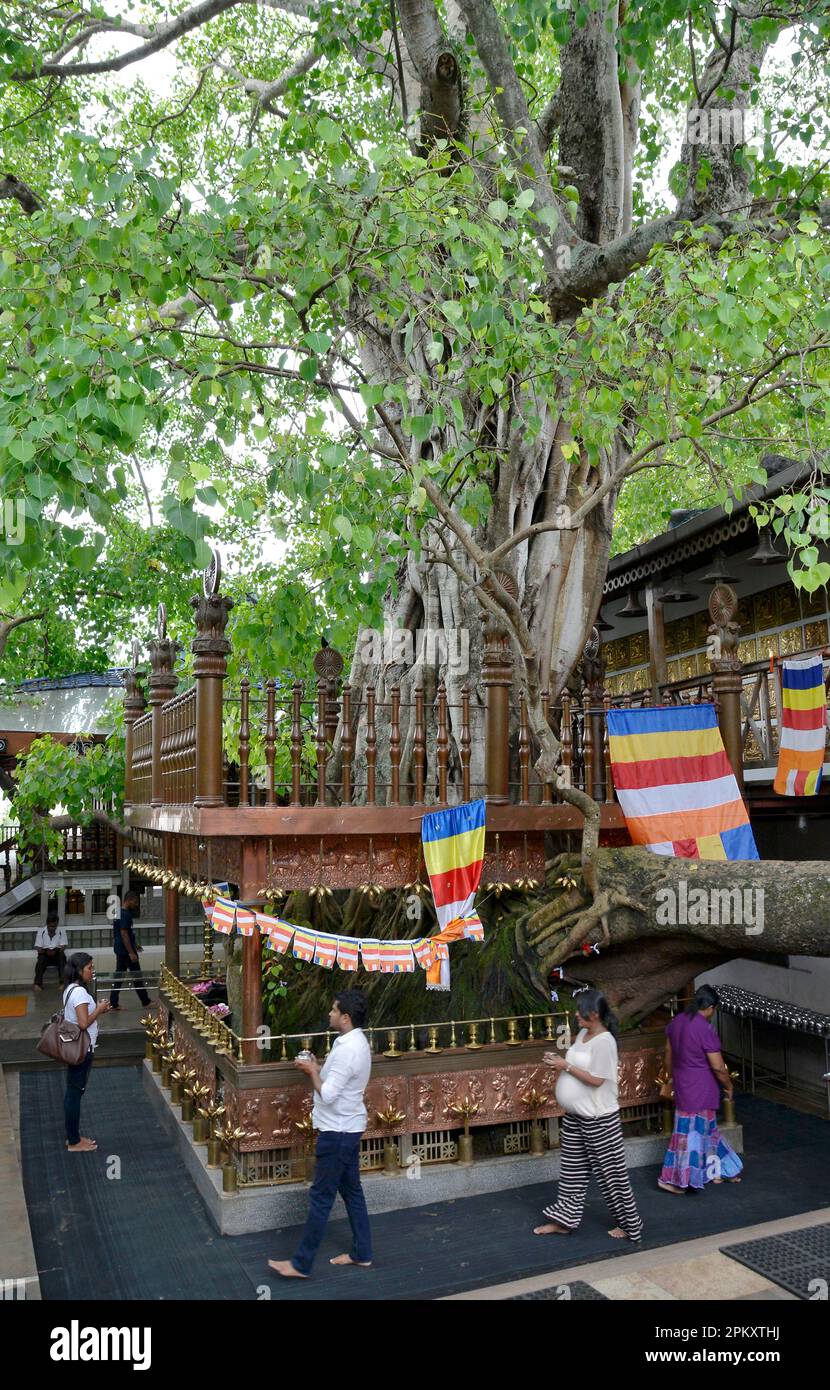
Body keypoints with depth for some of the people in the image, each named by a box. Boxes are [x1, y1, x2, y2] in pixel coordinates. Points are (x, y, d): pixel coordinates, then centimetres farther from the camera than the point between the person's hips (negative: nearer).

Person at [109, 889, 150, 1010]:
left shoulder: (119, 913, 12)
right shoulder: (125, 914, -19)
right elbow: (124, 934, -23)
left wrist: (134, 945, 26)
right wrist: (131, 953, -22)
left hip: (120, 950, 10)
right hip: (126, 950, -10)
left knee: (119, 976, 11)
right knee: (137, 976, 1)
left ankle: (113, 1003, 12)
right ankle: (146, 1002, 10)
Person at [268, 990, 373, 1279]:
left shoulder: (348, 1049, -26)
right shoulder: (355, 1042, 6)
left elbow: (327, 1095, -25)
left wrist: (313, 1071, -12)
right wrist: (318, 1068, 1)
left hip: (337, 1132, -10)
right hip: (348, 1128, 10)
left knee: (321, 1197, 0)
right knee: (351, 1190, 17)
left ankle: (301, 1264, 10)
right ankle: (362, 1253, 28)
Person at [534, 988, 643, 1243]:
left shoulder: (604, 1041, -22)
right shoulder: (583, 1033, 5)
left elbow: (596, 1079, -25)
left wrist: (566, 1066, -20)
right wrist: (559, 1060, -1)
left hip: (598, 1119, -9)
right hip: (574, 1116, 9)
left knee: (610, 1172, 6)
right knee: (572, 1170, 17)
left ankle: (630, 1224, 21)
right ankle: (563, 1220, 28)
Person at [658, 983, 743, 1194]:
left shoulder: (676, 1021, 1)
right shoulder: (705, 1029, -22)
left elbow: (669, 1054, 12)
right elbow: (718, 1067, -17)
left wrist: (672, 1078, 24)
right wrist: (729, 1086, 0)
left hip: (682, 1086, 8)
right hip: (700, 1089, -8)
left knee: (706, 1129, 21)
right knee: (693, 1133, 3)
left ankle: (716, 1171, 34)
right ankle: (673, 1180, 10)